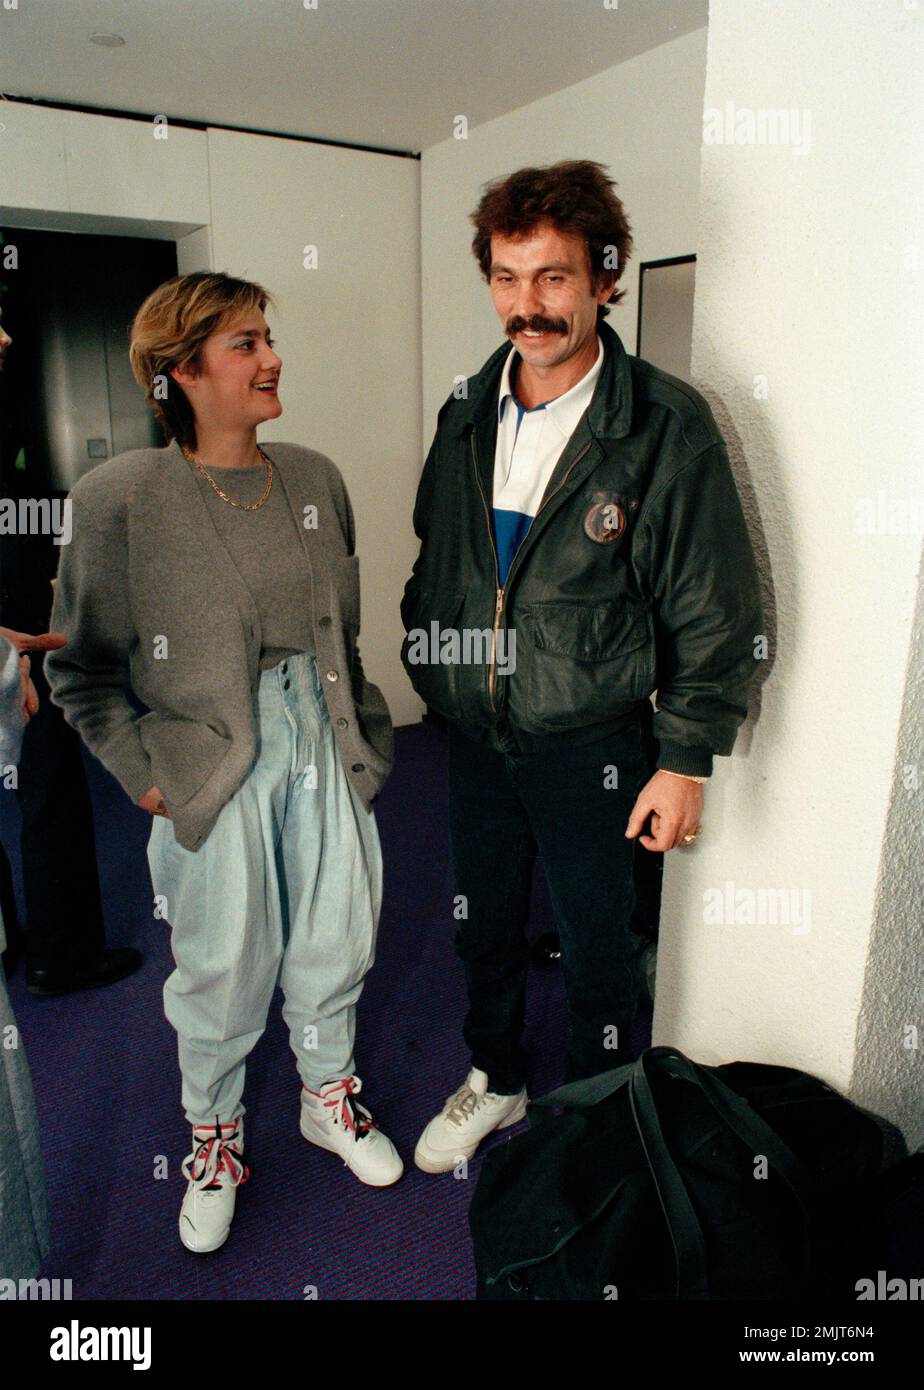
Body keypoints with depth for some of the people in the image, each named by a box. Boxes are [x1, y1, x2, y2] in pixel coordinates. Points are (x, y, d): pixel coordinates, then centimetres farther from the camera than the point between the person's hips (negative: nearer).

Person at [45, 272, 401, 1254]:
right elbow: (80, 668, -3)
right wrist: (143, 774, -7)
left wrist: (358, 727, 10)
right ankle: (214, 1136, 39)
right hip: (210, 770, -4)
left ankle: (330, 1097, 43)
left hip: (320, 743, 4)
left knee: (337, 938, 15)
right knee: (224, 968, 9)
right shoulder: (122, 497, -11)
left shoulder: (315, 478, 3)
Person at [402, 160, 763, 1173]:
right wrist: (429, 669, 12)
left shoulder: (666, 424, -13)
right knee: (483, 928, 21)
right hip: (475, 733, 5)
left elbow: (714, 612, -11)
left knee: (596, 949, 14)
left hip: (590, 745, -4)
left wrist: (684, 761, -11)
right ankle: (494, 1080, 48)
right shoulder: (467, 415, 2)